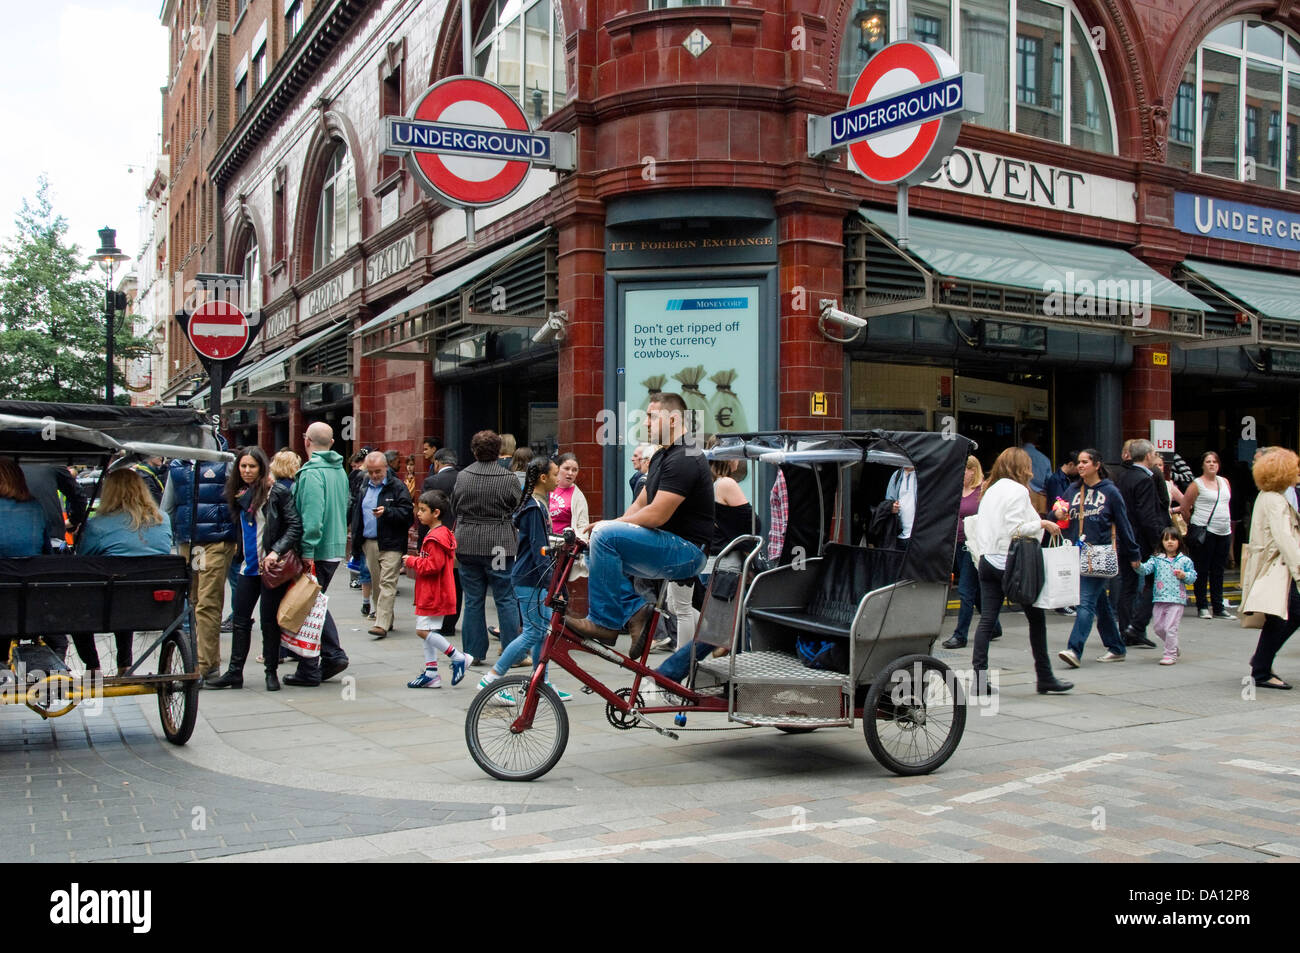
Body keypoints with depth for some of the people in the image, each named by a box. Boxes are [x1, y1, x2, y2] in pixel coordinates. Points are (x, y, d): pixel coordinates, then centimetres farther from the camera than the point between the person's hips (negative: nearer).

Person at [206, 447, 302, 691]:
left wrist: (276, 552, -21)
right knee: (240, 620, 7)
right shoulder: (240, 494, 11)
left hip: (271, 567, -6)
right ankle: (234, 672, 14)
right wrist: (238, 548, 3)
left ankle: (271, 672, 12)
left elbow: (295, 526, -13)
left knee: (269, 621, 1)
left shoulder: (276, 492, -9)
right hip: (249, 566, 6)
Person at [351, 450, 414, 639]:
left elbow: (407, 513, -12)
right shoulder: (365, 487, 15)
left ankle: (382, 624, -16)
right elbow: (357, 512, 22)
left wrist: (386, 512, -26)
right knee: (376, 583, 12)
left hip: (390, 545, -7)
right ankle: (383, 616, 23)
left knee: (387, 583, -11)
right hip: (369, 543, 7)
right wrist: (356, 539, 18)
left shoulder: (397, 487, -5)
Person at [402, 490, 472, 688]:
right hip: (431, 593, 11)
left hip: (434, 595, -11)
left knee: (424, 631, -11)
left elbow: (433, 565, -25)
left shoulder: (436, 538, -19)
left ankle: (458, 657, -4)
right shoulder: (440, 534, 15)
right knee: (427, 631, 13)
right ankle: (431, 673, 17)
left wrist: (411, 561, -13)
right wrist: (414, 563, 10)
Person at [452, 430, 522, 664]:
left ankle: (474, 652, 13)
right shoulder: (509, 478, -7)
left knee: (473, 599, 9)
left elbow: (454, 507, 11)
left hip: (467, 544, 3)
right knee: (506, 599, 3)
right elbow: (517, 512, -1)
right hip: (499, 545, -3)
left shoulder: (462, 476, 1)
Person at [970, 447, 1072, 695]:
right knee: (1036, 618, 6)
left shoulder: (990, 489, 14)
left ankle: (979, 678, -5)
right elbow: (1015, 529, -19)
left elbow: (980, 526, 13)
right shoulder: (1018, 491, -9)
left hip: (987, 560, 7)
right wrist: (1042, 524, -7)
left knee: (987, 620, 2)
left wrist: (983, 551, 16)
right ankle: (1044, 677, 13)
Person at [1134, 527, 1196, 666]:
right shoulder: (1157, 559, 5)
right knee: (1158, 627, 10)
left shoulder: (1185, 560, 2)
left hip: (1176, 599, -3)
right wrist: (1138, 566, -26)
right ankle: (1173, 646, 32)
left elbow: (1193, 576, 8)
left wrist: (1184, 575, -12)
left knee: (1170, 627, -9)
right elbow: (1146, 569, -6)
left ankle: (1171, 654, 0)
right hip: (1160, 599, 3)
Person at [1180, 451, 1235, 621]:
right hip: (1204, 532, -6)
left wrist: (1227, 525, 17)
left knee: (1218, 571, 10)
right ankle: (1202, 607, 6)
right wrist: (1194, 524, 5)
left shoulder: (1225, 482, 13)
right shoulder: (1197, 484, -5)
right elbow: (1184, 508, -3)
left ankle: (1218, 608, 15)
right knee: (1202, 570, -1)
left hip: (1224, 532, 6)